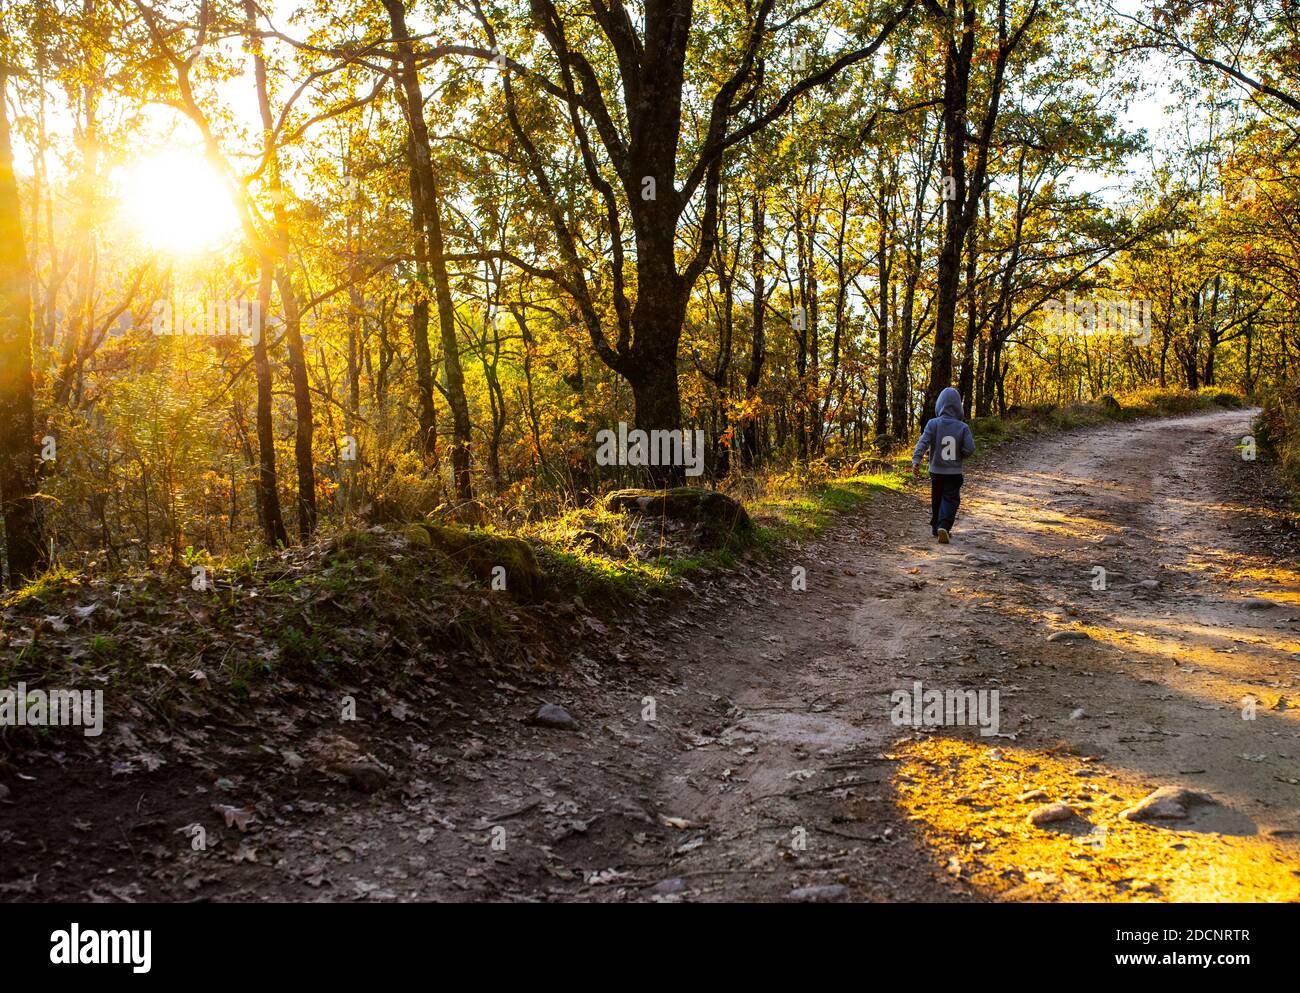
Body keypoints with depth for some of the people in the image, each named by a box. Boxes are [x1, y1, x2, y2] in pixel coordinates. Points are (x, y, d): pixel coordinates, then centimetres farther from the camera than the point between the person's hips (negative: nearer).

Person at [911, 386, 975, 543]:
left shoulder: (933, 424, -8)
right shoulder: (963, 427, -7)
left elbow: (923, 442, -20)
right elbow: (970, 449, -10)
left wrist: (916, 460, -27)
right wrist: (958, 456, 9)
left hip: (936, 471, 1)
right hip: (954, 473, -1)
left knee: (937, 500, 18)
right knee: (950, 501, 1)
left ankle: (936, 527, 30)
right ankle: (944, 526, -21)